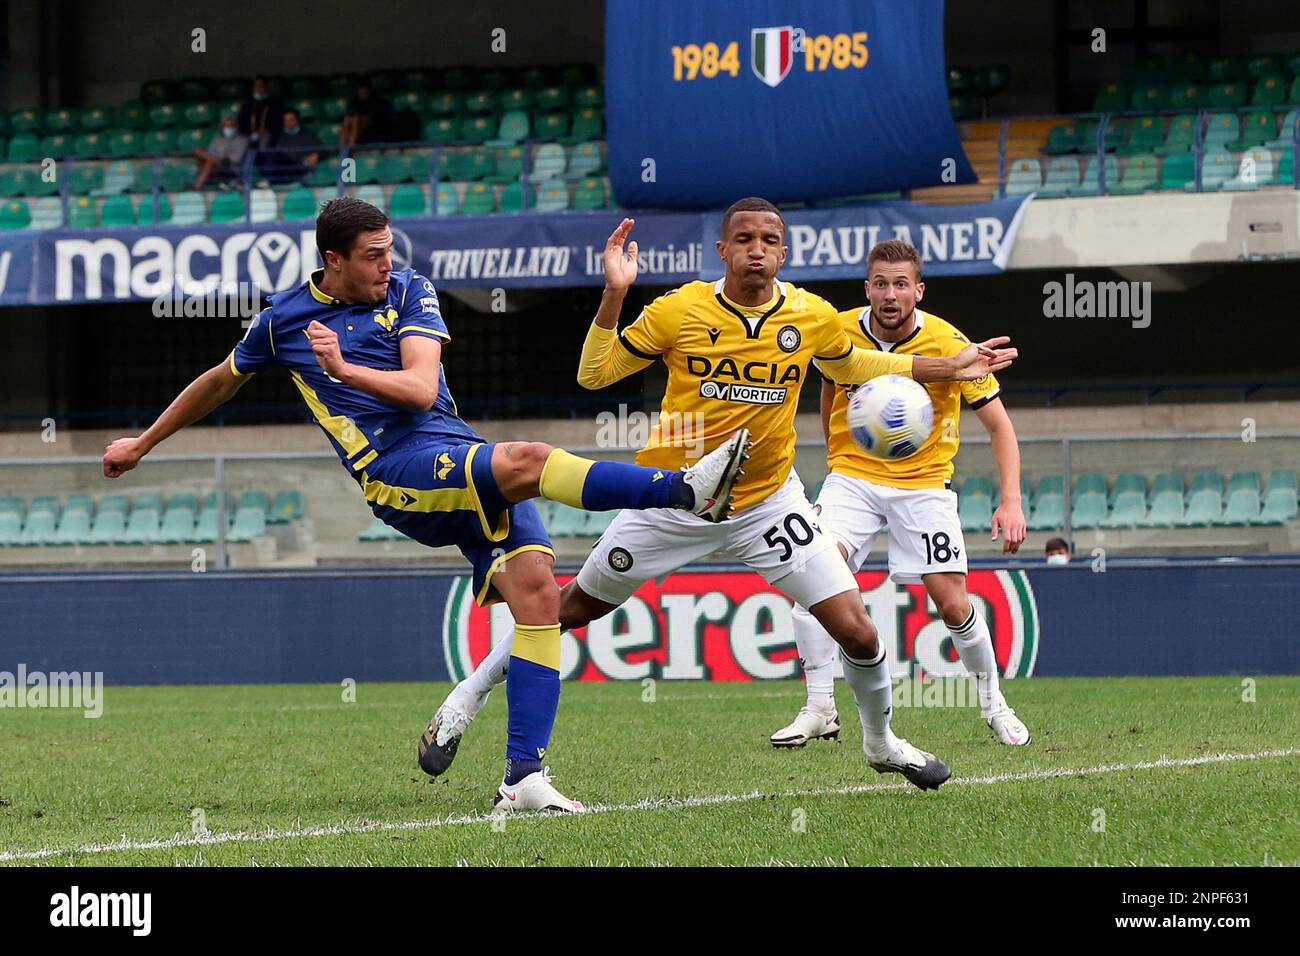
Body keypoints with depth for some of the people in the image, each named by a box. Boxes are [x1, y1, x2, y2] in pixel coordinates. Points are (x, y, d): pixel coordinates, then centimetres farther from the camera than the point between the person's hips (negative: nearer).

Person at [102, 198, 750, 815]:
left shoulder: (409, 292, 12)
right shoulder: (284, 320, 10)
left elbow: (421, 388, -2)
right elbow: (221, 382, 28)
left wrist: (345, 369, -17)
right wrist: (142, 443, 39)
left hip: (470, 470, 4)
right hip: (396, 474, -4)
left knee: (536, 590, -16)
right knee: (530, 460, -31)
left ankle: (523, 777, -17)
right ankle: (688, 490, -44)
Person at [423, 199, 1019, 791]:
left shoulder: (814, 317, -8)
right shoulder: (679, 311, -16)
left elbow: (848, 365, 15)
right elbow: (593, 374, -10)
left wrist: (949, 368, 11)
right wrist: (614, 294, -23)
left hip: (769, 500, 2)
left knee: (856, 631, -7)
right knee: (574, 607, 9)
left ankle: (880, 742, 21)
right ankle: (468, 698, 29)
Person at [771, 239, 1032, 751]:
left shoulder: (948, 344, -16)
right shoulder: (839, 333, -8)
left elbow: (999, 425, -10)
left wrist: (1010, 502, -20)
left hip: (924, 482, -1)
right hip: (852, 477, 1)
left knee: (953, 605, -5)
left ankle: (992, 701, 22)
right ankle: (819, 708, -15)